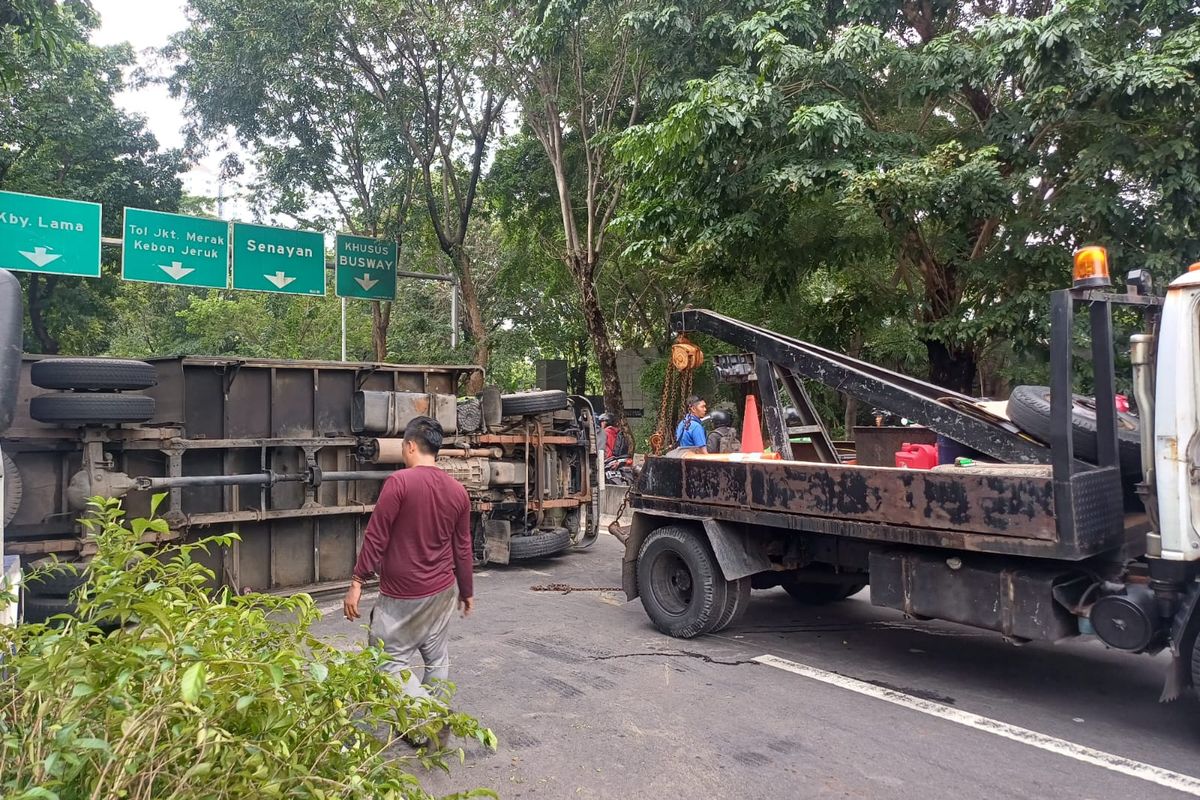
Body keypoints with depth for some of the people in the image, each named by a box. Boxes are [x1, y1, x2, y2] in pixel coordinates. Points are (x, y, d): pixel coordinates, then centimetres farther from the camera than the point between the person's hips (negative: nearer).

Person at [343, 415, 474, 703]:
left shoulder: (399, 482, -15)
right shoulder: (458, 491, 1)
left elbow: (376, 536, -15)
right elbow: (462, 547, 8)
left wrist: (357, 582, -8)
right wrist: (467, 591, 18)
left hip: (402, 594, -5)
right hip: (442, 591, 6)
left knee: (391, 661, 3)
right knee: (437, 660, 15)